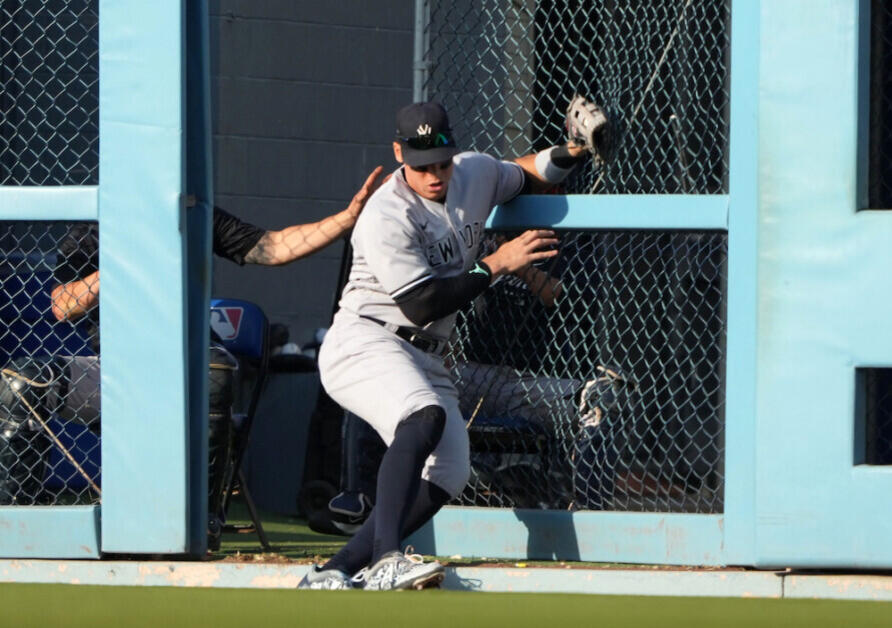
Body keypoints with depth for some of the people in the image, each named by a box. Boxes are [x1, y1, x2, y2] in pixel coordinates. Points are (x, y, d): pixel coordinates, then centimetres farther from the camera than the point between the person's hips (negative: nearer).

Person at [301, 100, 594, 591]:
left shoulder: (477, 174, 5)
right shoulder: (387, 217, -18)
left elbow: (524, 177, 28)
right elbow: (423, 305, -22)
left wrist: (567, 154, 5)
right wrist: (497, 264, -17)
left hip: (426, 358, 9)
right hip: (365, 343, -8)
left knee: (445, 477, -3)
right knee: (424, 417, -36)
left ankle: (333, 575, -4)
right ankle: (385, 561, -46)